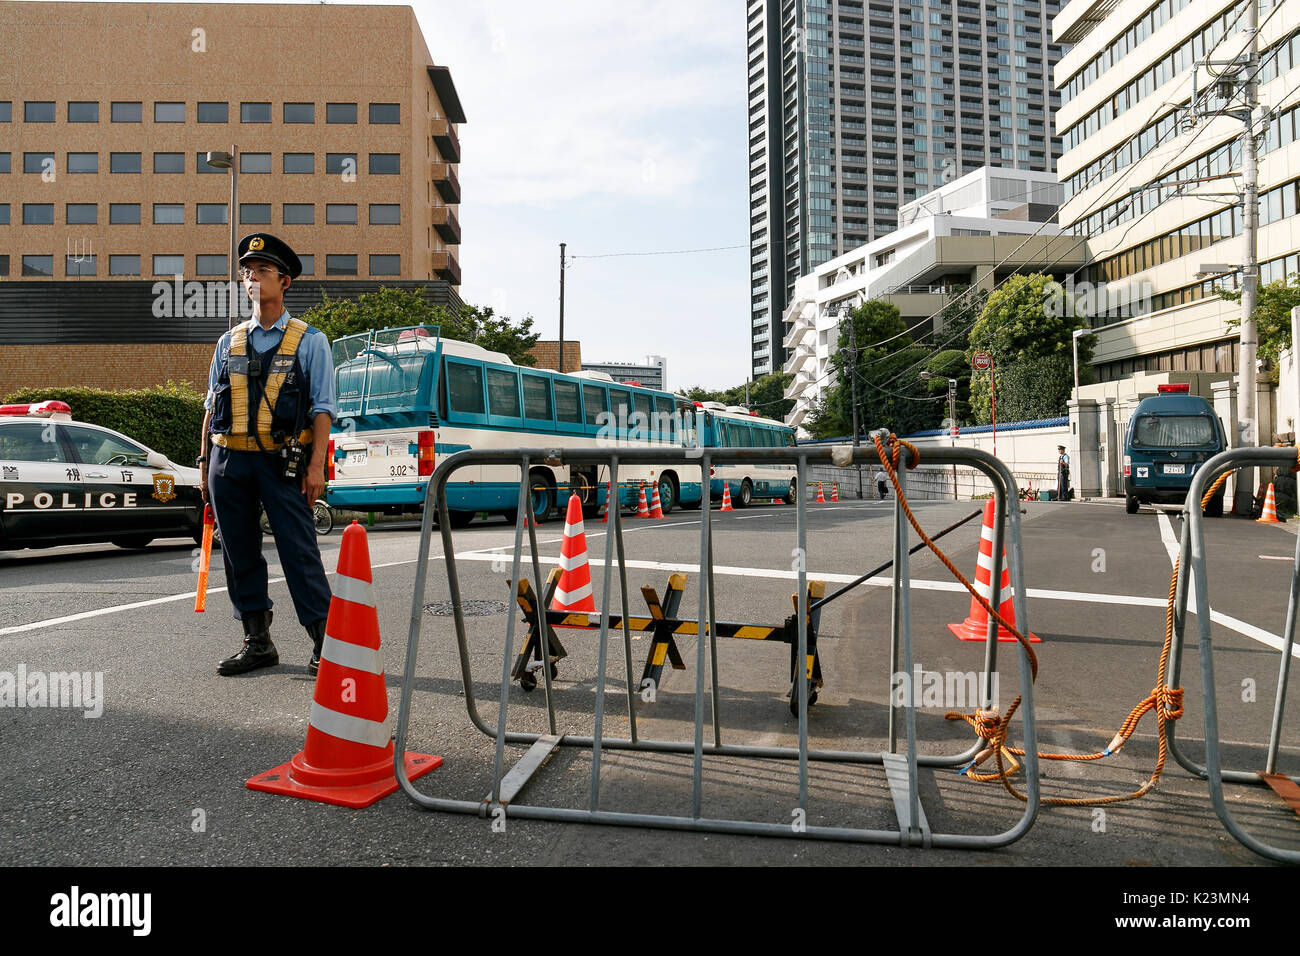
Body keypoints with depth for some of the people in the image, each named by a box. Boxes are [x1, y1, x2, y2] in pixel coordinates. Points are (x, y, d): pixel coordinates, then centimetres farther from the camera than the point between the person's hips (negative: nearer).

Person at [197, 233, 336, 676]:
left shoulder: (309, 340, 4)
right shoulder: (229, 341, 16)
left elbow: (322, 408, -1)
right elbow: (212, 407, 18)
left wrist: (316, 465, -11)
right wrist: (205, 462, 13)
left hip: (282, 461, -5)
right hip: (229, 461, 5)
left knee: (299, 552, -7)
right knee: (239, 554, 8)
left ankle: (323, 643, 0)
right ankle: (257, 642, 19)